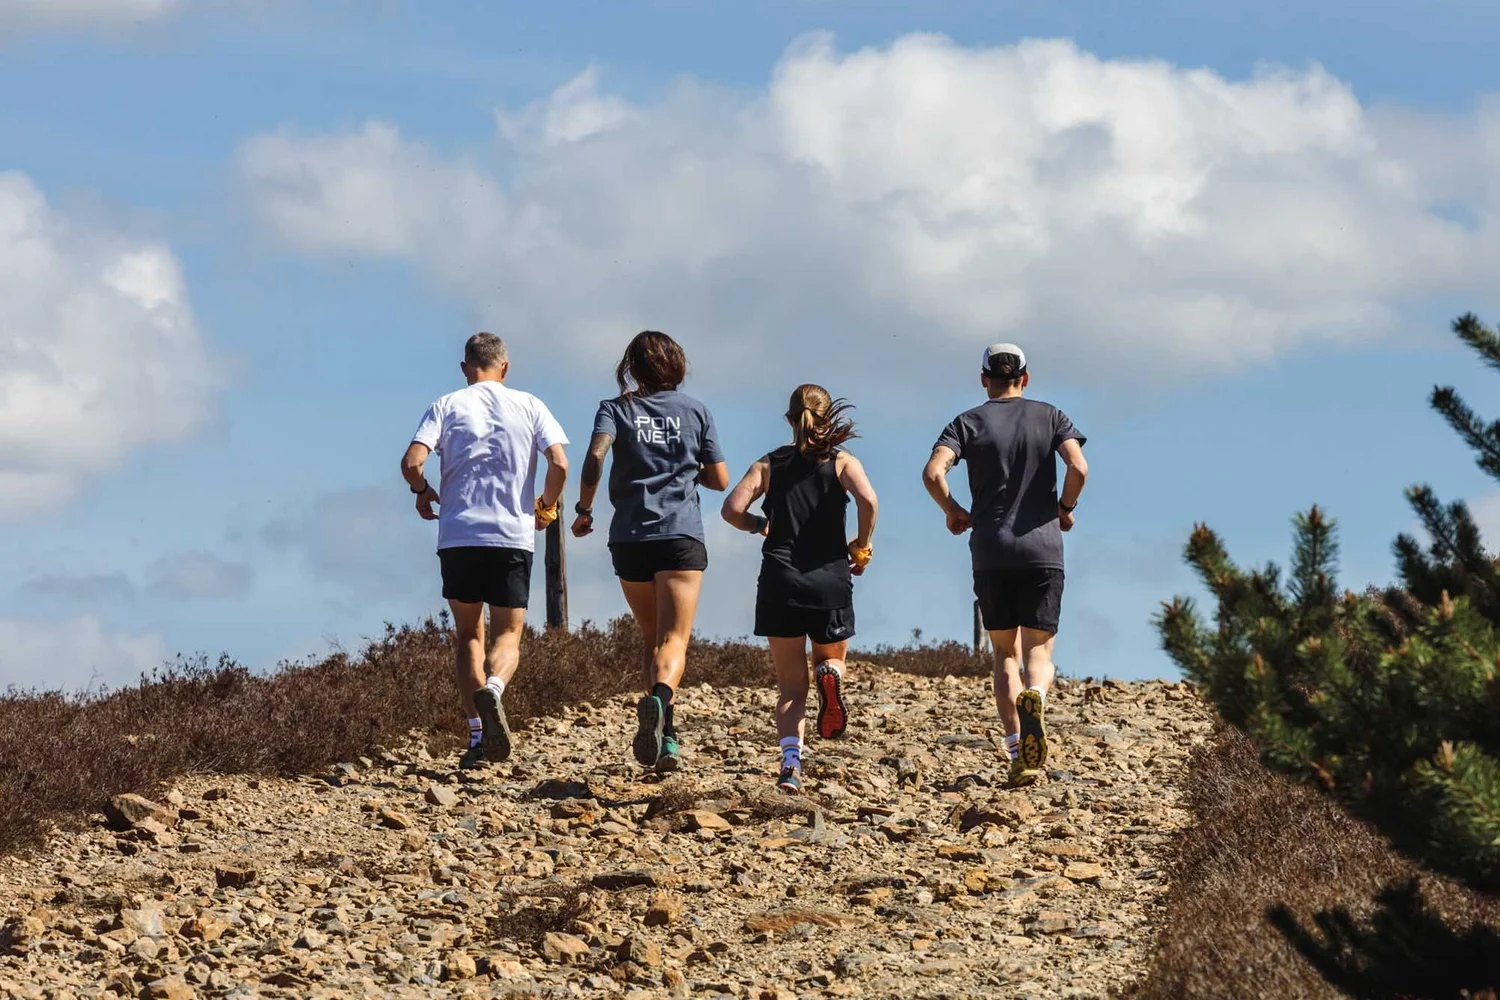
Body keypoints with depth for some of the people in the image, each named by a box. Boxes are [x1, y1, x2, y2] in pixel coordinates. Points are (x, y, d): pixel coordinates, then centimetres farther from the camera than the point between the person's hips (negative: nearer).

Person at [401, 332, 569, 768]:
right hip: (514, 536, 0)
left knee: (468, 635, 13)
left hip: (458, 536, 0)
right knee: (508, 635, 6)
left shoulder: (446, 406, 5)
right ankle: (493, 688, -28)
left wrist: (423, 492, 14)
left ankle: (478, 732, 0)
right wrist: (547, 506, 16)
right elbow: (559, 465, -3)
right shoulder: (529, 406, 7)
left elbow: (411, 462, -8)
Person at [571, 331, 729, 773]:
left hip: (630, 538, 1)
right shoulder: (695, 411, 9)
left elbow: (595, 457, -13)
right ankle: (659, 699, -40)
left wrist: (584, 509, -1)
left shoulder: (616, 409, 6)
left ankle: (665, 739, 10)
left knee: (653, 639, 16)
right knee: (674, 640, -8)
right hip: (681, 536, -1)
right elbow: (720, 479, 11)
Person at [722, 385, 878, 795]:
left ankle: (790, 761, -17)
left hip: (780, 583, 1)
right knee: (832, 658, 22)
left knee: (791, 685, 7)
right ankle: (830, 675, -17)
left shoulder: (770, 464, 9)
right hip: (830, 580, -1)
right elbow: (867, 499, -16)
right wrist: (862, 546, 0)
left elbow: (733, 509, -5)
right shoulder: (842, 463, 5)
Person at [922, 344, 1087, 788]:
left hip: (990, 553, 0)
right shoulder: (1051, 417, 7)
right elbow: (1079, 468, -10)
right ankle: (1034, 698, -34)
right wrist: (1065, 508, 8)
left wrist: (953, 512, 6)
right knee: (1038, 654, 3)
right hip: (1043, 550, 0)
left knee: (1005, 655, 12)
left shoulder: (969, 422, 5)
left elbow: (933, 473, -11)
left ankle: (1018, 752, -2)